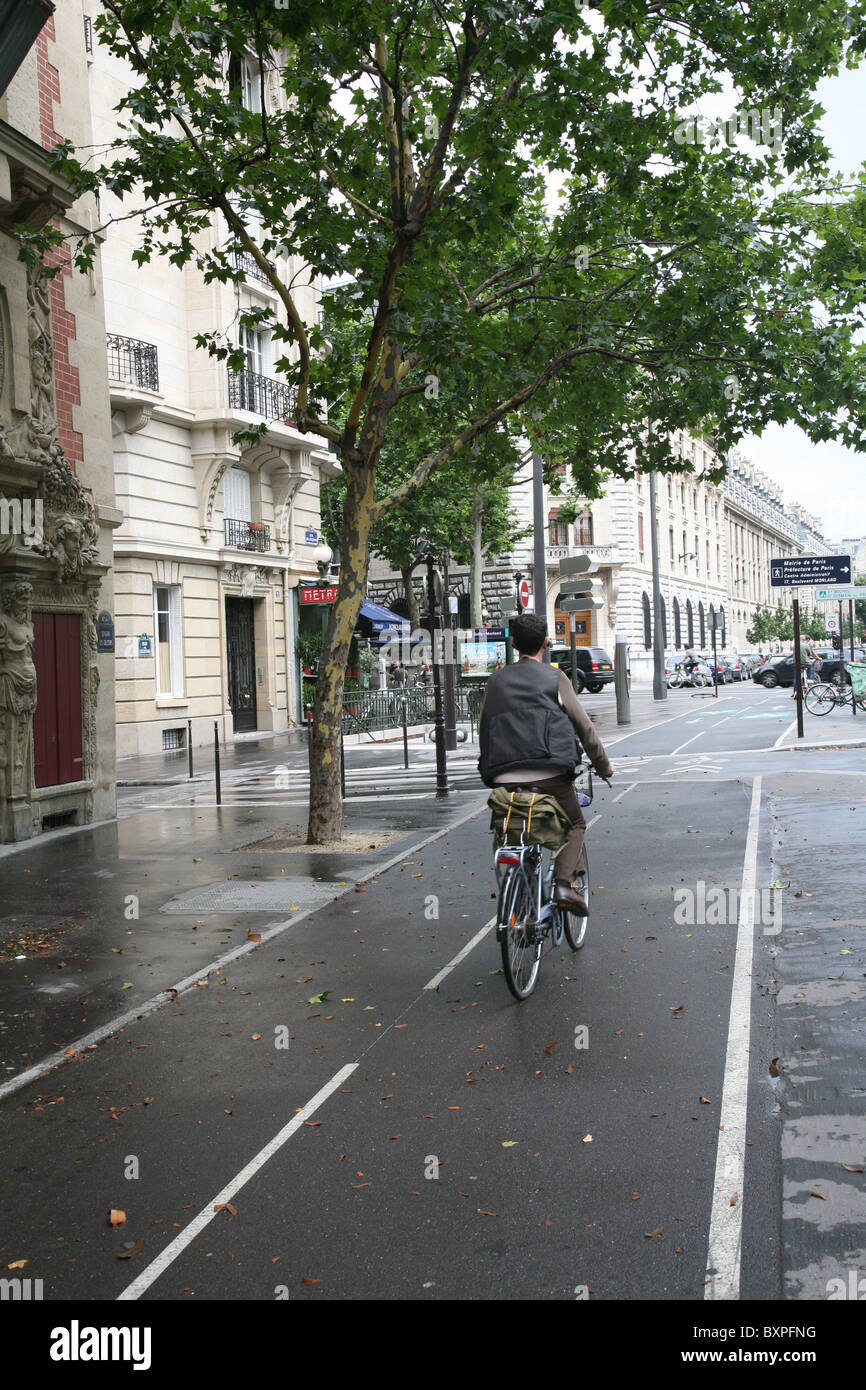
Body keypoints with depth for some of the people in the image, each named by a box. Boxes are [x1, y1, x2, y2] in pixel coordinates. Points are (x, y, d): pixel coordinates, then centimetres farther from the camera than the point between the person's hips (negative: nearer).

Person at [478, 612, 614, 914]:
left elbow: (483, 730, 20)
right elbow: (584, 727, 7)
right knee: (576, 825, 17)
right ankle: (563, 883, -4)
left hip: (504, 779, 3)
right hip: (548, 775, -3)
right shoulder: (555, 678, 5)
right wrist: (603, 766, 19)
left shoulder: (496, 681, 15)